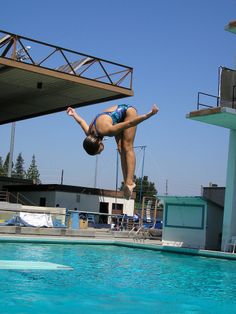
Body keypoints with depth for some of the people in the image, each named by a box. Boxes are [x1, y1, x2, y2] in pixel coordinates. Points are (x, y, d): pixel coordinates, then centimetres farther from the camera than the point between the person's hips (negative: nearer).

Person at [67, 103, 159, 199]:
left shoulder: (106, 130, -38)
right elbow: (81, 121, 7)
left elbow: (129, 123, -37)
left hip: (128, 111, -7)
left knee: (127, 148, -15)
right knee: (121, 149, -2)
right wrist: (74, 114, 26)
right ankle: (126, 182, -5)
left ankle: (129, 181, -21)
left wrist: (149, 114, -36)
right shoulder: (89, 133, -15)